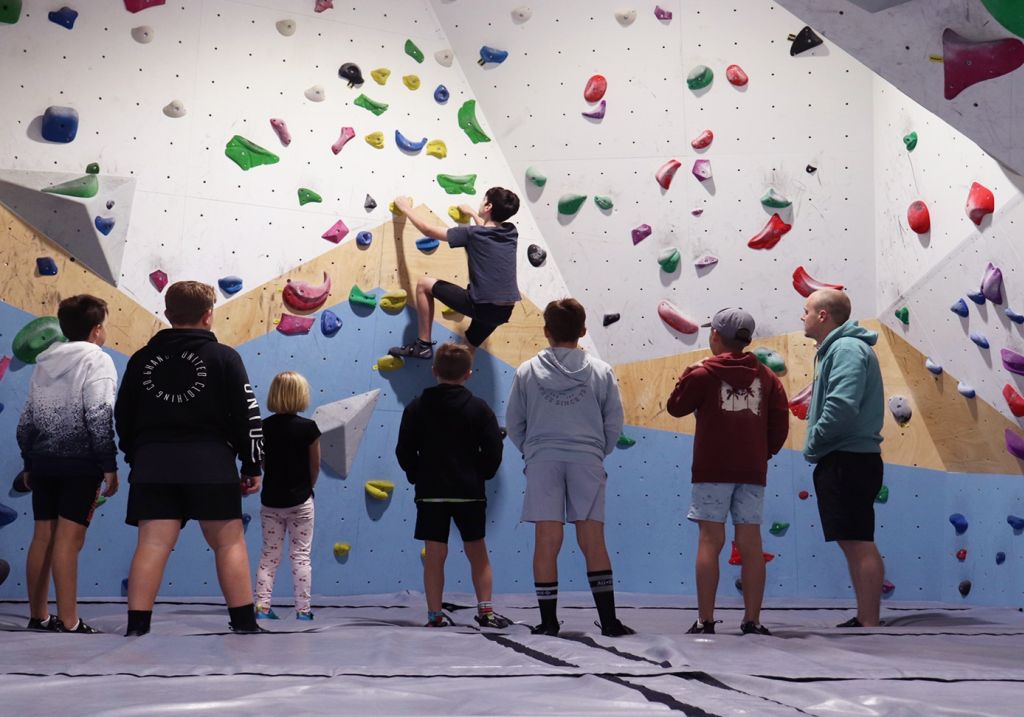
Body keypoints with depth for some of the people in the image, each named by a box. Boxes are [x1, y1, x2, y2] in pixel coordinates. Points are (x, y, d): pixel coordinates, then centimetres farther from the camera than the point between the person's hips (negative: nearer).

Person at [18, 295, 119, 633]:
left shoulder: (45, 362, 15)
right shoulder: (96, 360, -6)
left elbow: (27, 418, 16)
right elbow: (99, 417, -14)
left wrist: (29, 464, 22)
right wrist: (109, 465, -12)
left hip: (44, 459, 7)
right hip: (81, 461, -7)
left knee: (43, 536, 10)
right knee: (69, 538, -9)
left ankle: (38, 616, 17)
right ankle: (68, 622, -9)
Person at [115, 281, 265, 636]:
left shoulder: (142, 359, 10)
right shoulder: (223, 356, -1)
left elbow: (122, 417, 14)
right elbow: (247, 416, -2)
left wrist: (136, 459, 25)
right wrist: (252, 466, 5)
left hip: (152, 464, 3)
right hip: (210, 464, -3)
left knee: (152, 545, 2)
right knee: (229, 542, 5)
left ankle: (137, 624, -1)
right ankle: (244, 621, 7)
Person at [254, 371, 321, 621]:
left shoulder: (264, 427, -4)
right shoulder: (309, 427, -11)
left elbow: (262, 464, 6)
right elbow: (315, 468, -3)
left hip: (270, 500, 3)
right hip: (300, 501, -2)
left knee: (269, 556, 12)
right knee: (300, 556, 6)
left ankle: (262, 607, 11)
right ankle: (303, 610, 8)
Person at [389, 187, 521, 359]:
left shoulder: (472, 234, -10)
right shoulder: (512, 232, 5)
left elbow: (428, 230, 0)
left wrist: (406, 208, 15)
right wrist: (472, 213, 44)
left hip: (480, 306, -6)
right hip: (505, 311, 6)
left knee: (424, 285, 9)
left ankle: (423, 345, 11)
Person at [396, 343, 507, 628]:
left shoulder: (417, 407, -1)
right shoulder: (479, 408, -2)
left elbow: (404, 451, 0)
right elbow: (493, 451, -5)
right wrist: (480, 477, 10)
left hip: (430, 492, 0)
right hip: (470, 492, 0)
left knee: (435, 555, 4)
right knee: (477, 552, 10)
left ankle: (435, 615, 6)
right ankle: (486, 611, 7)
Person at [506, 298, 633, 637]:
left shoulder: (527, 371, 4)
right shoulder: (601, 371, 4)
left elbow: (513, 423, 8)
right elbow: (614, 423, 6)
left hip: (542, 460, 0)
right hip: (588, 461, 0)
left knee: (547, 541, 2)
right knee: (593, 541, 5)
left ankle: (548, 620, 6)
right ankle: (609, 620, 7)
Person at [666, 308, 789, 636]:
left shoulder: (703, 373, -2)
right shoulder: (766, 376, 9)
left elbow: (675, 406, 6)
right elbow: (781, 423, 7)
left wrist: (690, 373, 16)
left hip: (712, 471, -3)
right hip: (753, 472, 3)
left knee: (710, 540, -2)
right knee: (751, 542, 4)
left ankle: (705, 621, -2)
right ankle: (752, 621, 7)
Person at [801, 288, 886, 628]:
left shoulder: (846, 349, -14)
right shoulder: (835, 349, 19)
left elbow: (842, 408, -26)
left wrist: (813, 445, -13)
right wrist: (818, 448, 10)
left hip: (848, 461, -11)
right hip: (841, 462, 11)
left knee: (858, 543, -9)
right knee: (852, 542, 14)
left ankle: (870, 628, -6)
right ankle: (863, 619, 21)